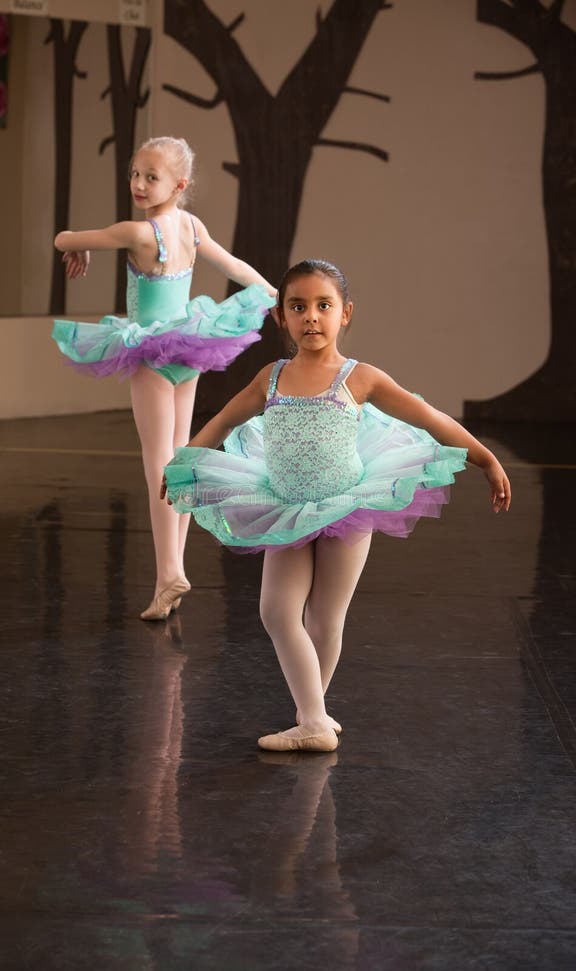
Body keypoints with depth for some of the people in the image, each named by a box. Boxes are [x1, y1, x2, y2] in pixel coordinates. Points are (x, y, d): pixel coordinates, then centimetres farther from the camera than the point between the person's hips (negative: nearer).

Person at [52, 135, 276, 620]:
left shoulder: (138, 232, -19)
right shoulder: (192, 226, 0)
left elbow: (62, 240, -11)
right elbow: (237, 267, 14)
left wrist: (80, 250, 13)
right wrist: (275, 294, 30)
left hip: (152, 353, -7)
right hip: (188, 348, 7)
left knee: (158, 464, -8)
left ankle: (169, 573, -13)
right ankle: (175, 566, 16)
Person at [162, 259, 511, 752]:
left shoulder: (359, 379, -6)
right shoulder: (272, 378, 3)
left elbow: (431, 420, -2)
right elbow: (225, 420, 19)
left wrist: (487, 460, -1)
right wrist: (182, 465, 18)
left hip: (347, 510, -3)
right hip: (287, 517, 3)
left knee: (325, 622, 2)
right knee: (277, 609, -10)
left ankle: (312, 709, 20)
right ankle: (313, 722, -7)